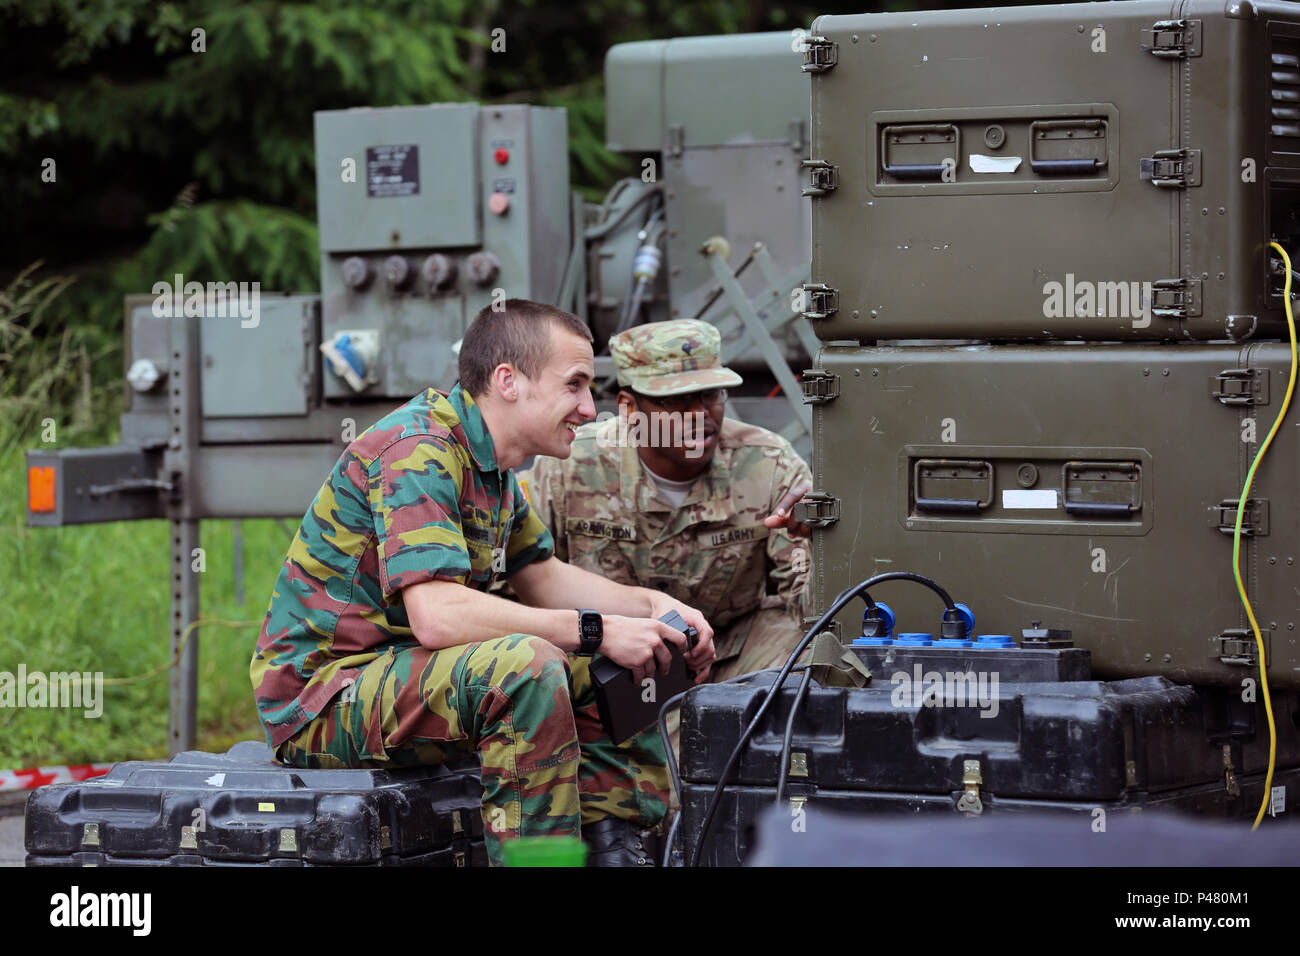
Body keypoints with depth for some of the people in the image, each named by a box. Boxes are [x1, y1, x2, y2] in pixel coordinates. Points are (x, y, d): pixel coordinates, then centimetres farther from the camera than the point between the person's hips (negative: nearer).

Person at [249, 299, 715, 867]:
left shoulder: (488, 460, 11)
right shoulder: (416, 453, -21)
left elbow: (542, 579, 21)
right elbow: (437, 615, -31)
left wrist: (654, 605, 3)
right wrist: (595, 630, -28)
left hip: (405, 674, 10)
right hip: (324, 693, -10)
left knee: (603, 669, 7)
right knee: (525, 664, -32)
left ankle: (614, 845, 5)